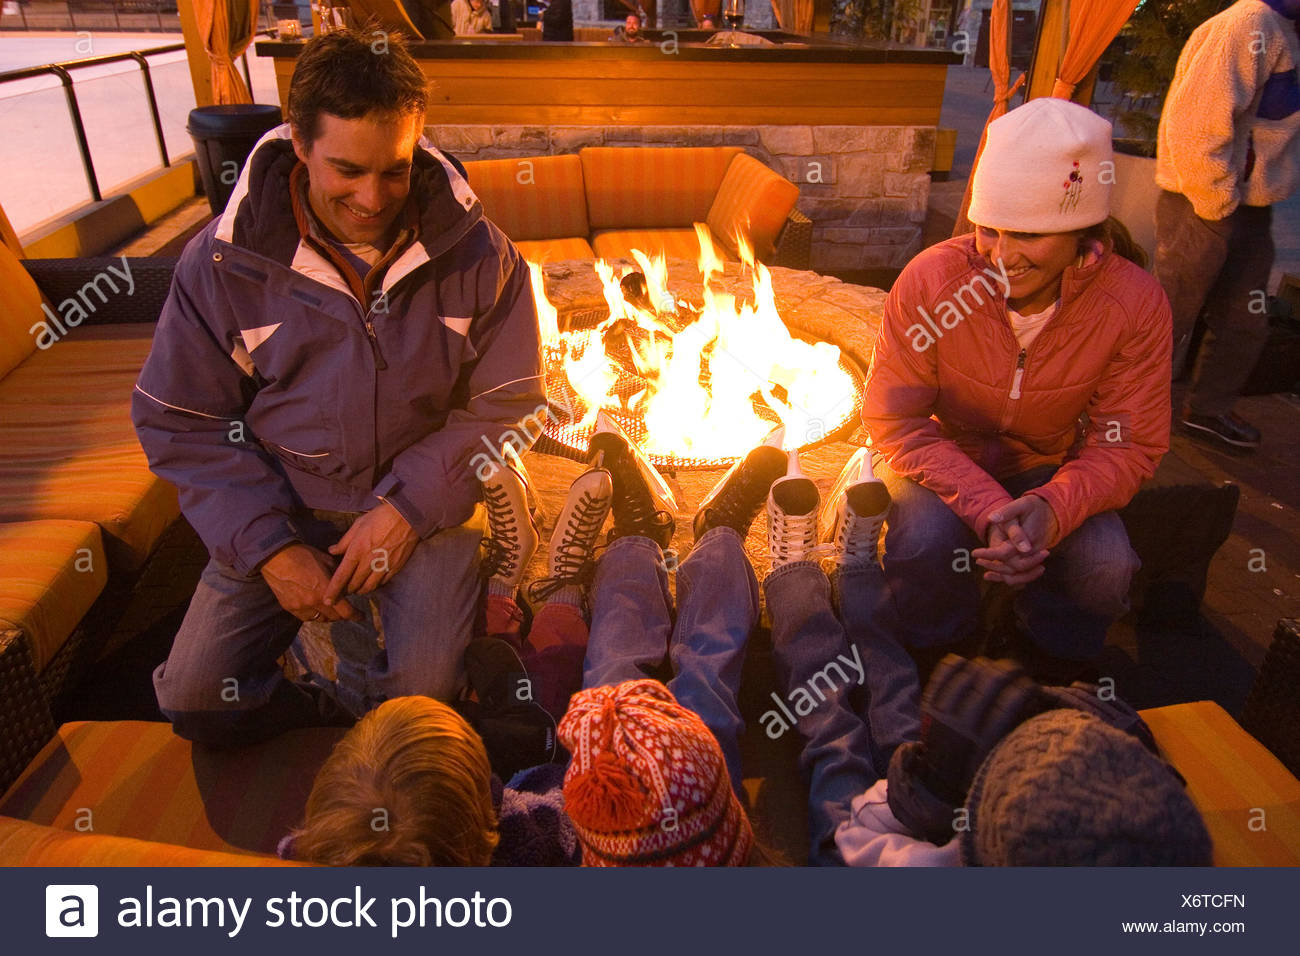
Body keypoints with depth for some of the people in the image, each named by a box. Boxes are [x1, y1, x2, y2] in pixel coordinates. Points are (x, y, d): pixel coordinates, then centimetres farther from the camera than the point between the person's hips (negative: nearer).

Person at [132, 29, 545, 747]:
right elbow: (178, 423, -3)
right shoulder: (222, 261, -9)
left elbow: (508, 404, -5)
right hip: (281, 511, 2)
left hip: (422, 509, -1)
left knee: (423, 692, -18)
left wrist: (409, 507, -15)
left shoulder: (476, 256, -10)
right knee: (194, 702, -8)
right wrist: (269, 547, -12)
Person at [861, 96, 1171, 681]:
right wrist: (987, 507, -34)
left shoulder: (1135, 304, -19)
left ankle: (1050, 689, 7)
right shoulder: (930, 280, -24)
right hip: (943, 459, -1)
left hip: (1048, 469, 2)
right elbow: (895, 423, -20)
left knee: (1104, 566, -25)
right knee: (927, 542, -32)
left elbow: (1129, 446, -14)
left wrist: (1053, 509, -37)